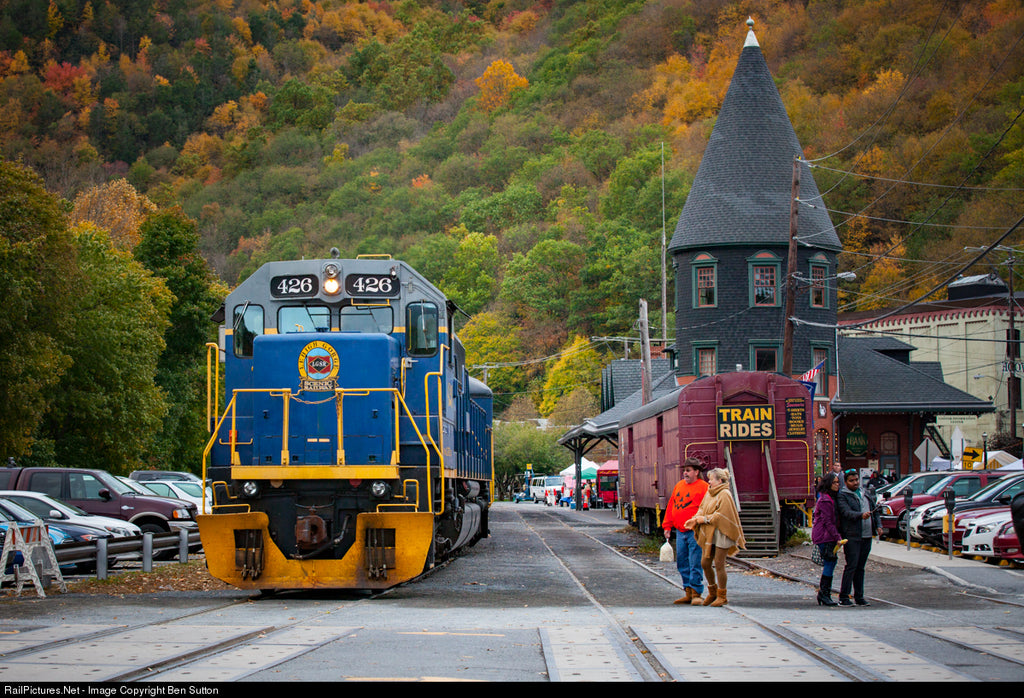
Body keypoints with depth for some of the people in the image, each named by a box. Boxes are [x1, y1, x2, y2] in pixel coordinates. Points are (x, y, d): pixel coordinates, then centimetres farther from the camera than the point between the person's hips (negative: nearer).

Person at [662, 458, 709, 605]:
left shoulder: (704, 487, -5)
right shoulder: (679, 486, 15)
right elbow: (671, 506, 19)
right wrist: (667, 526, 15)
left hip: (694, 533, -7)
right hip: (680, 532, 7)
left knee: (695, 564, -6)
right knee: (682, 564, 9)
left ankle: (696, 593, 0)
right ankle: (688, 593, 16)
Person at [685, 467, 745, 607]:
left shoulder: (725, 495, -12)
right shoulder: (709, 493, 13)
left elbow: (722, 515, -17)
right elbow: (702, 509, 15)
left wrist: (705, 519, -15)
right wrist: (695, 519, -3)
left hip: (721, 534, -8)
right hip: (709, 534, 8)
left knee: (719, 564, -4)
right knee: (705, 563, 8)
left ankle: (722, 596, 5)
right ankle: (712, 591, 25)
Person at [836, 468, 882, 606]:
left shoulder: (866, 494, 19)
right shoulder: (842, 496, -3)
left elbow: (875, 511, 24)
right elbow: (847, 512, -18)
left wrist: (878, 525, 8)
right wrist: (861, 515, -35)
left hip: (866, 536, 6)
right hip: (852, 536, -6)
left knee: (860, 567, 10)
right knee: (852, 566, -11)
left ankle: (859, 597, 14)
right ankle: (843, 597, -8)